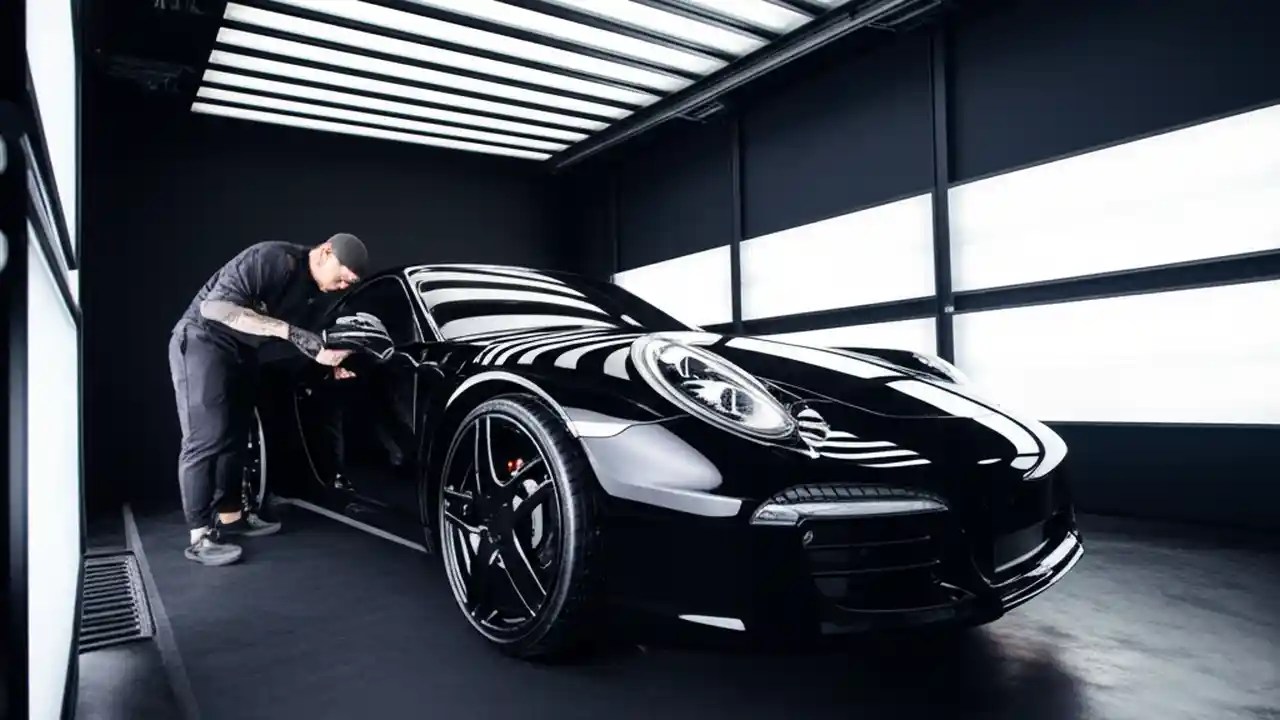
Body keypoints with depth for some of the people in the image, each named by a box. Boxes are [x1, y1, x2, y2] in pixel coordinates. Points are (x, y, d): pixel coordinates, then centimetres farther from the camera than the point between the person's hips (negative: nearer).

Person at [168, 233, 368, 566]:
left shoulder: (313, 288, 2)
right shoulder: (271, 258, -25)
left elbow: (298, 332, 8)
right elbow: (214, 307, -30)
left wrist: (327, 357, -10)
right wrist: (287, 330, -33)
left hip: (240, 351, 9)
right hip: (202, 341, -8)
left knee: (235, 436, 11)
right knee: (207, 438, -11)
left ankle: (229, 516, 23)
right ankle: (200, 536, -6)